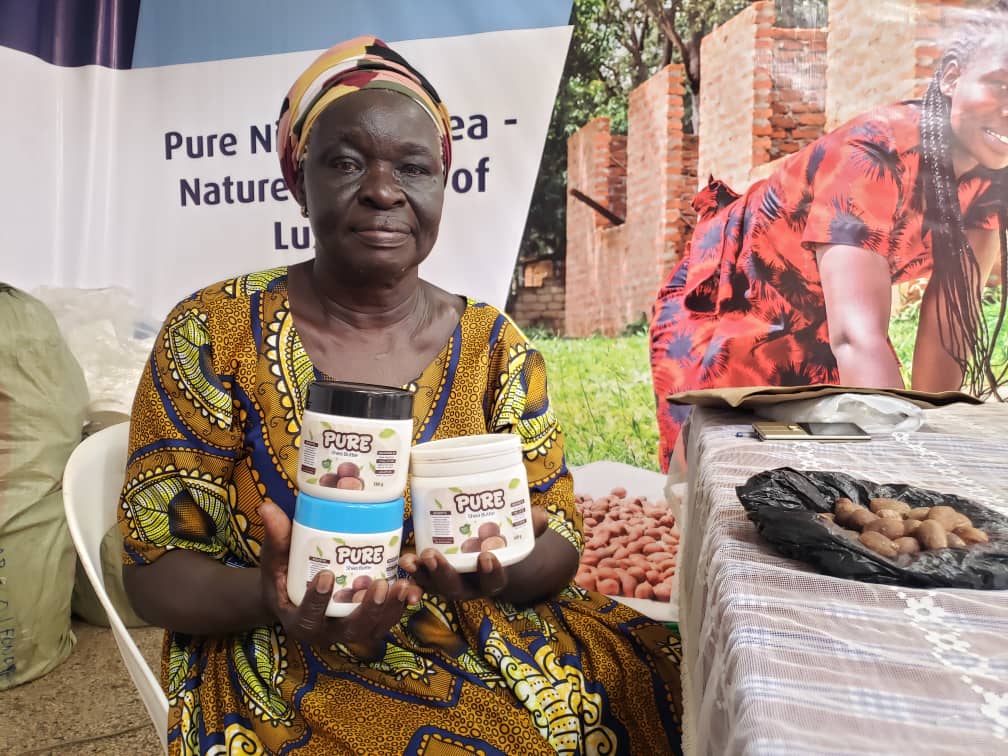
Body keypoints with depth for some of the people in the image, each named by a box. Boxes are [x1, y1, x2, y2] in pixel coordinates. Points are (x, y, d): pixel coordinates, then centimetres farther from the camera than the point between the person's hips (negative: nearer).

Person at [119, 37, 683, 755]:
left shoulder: (497, 347, 1)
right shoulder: (214, 332, -6)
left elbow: (559, 542, 1)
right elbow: (156, 568, -4)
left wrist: (501, 568, -21)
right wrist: (269, 597, -25)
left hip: (492, 643, 4)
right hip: (290, 681, -3)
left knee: (670, 684, -13)